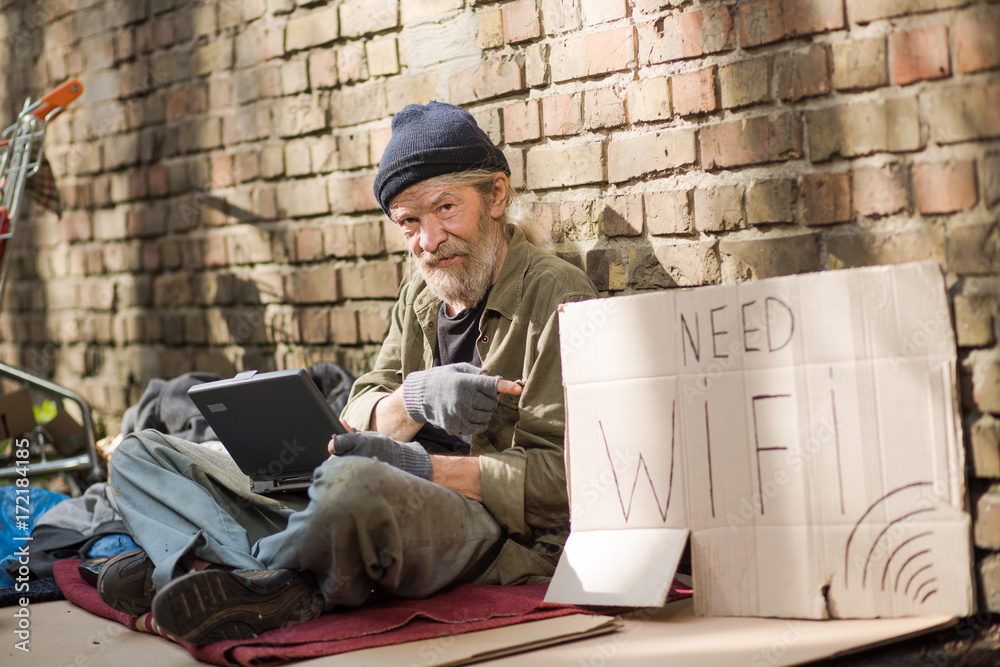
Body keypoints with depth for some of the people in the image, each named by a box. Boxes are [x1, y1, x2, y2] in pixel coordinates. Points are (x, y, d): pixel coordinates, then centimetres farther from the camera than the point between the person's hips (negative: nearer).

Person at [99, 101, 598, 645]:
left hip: (502, 534, -8)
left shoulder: (554, 294, -3)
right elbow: (353, 431, 10)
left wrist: (425, 468, -19)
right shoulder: (421, 293, 20)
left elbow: (562, 474, -11)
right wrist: (415, 399, -12)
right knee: (138, 455, 5)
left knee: (352, 483, -45)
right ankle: (283, 585, -22)